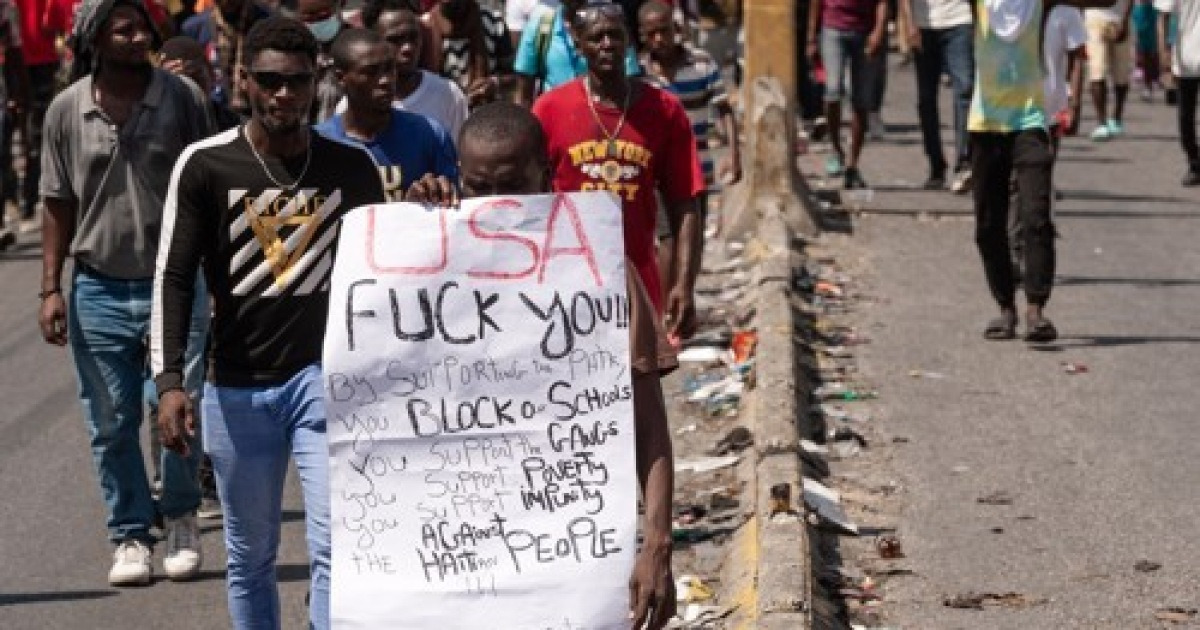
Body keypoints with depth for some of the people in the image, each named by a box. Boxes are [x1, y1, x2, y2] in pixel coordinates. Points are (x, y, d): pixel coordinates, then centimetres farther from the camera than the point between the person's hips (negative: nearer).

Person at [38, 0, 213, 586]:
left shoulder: (182, 98, -3)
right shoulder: (67, 111, 1)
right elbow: (58, 204, 7)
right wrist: (51, 289, 2)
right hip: (98, 290, 1)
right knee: (112, 424, 6)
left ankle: (181, 521, 22)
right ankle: (130, 536, 19)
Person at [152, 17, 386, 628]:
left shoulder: (352, 167, 3)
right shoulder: (205, 165, -2)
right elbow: (173, 276, -5)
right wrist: (169, 380, -16)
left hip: (327, 374, 0)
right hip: (236, 387, 0)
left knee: (335, 547, -11)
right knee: (249, 557, 10)